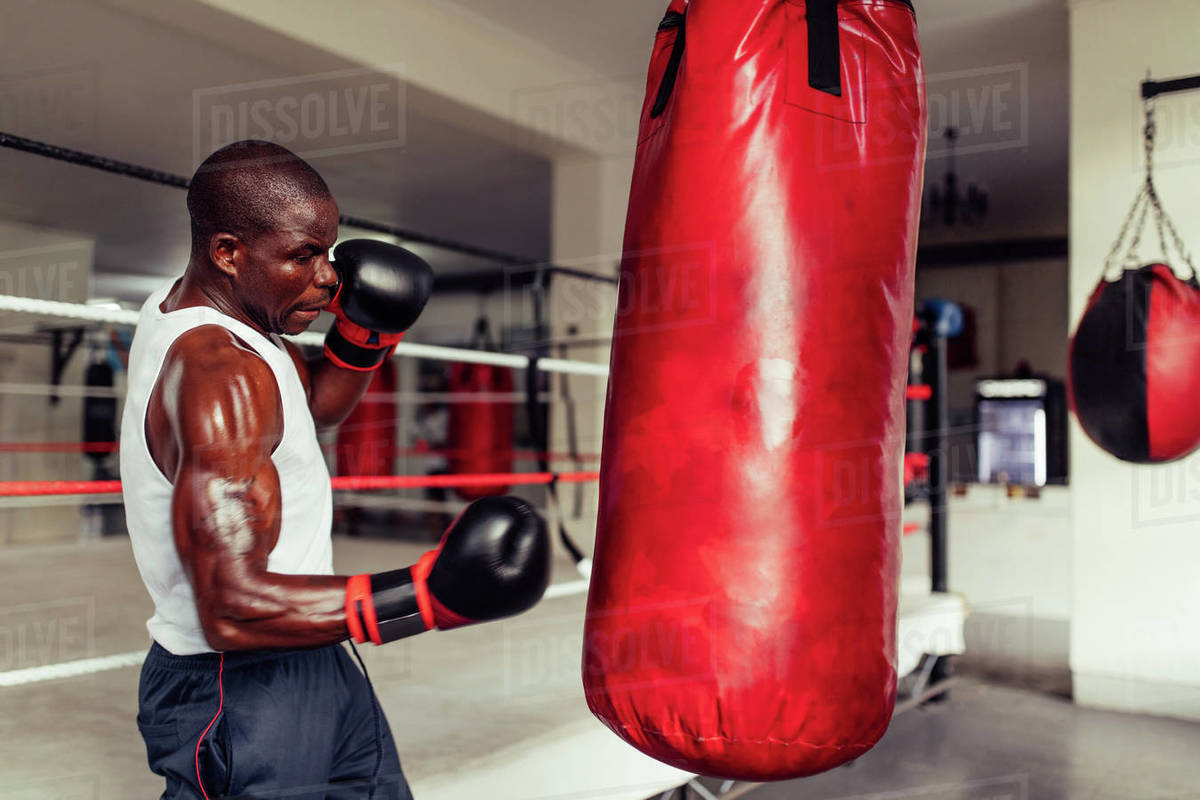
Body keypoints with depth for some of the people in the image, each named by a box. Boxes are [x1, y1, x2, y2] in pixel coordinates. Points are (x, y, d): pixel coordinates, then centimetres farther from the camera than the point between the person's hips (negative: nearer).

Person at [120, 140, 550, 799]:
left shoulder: (181, 306, 4)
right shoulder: (219, 372, -26)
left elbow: (310, 404, 18)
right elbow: (232, 608, -32)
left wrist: (366, 329, -1)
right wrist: (428, 596, -35)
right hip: (243, 694, -10)